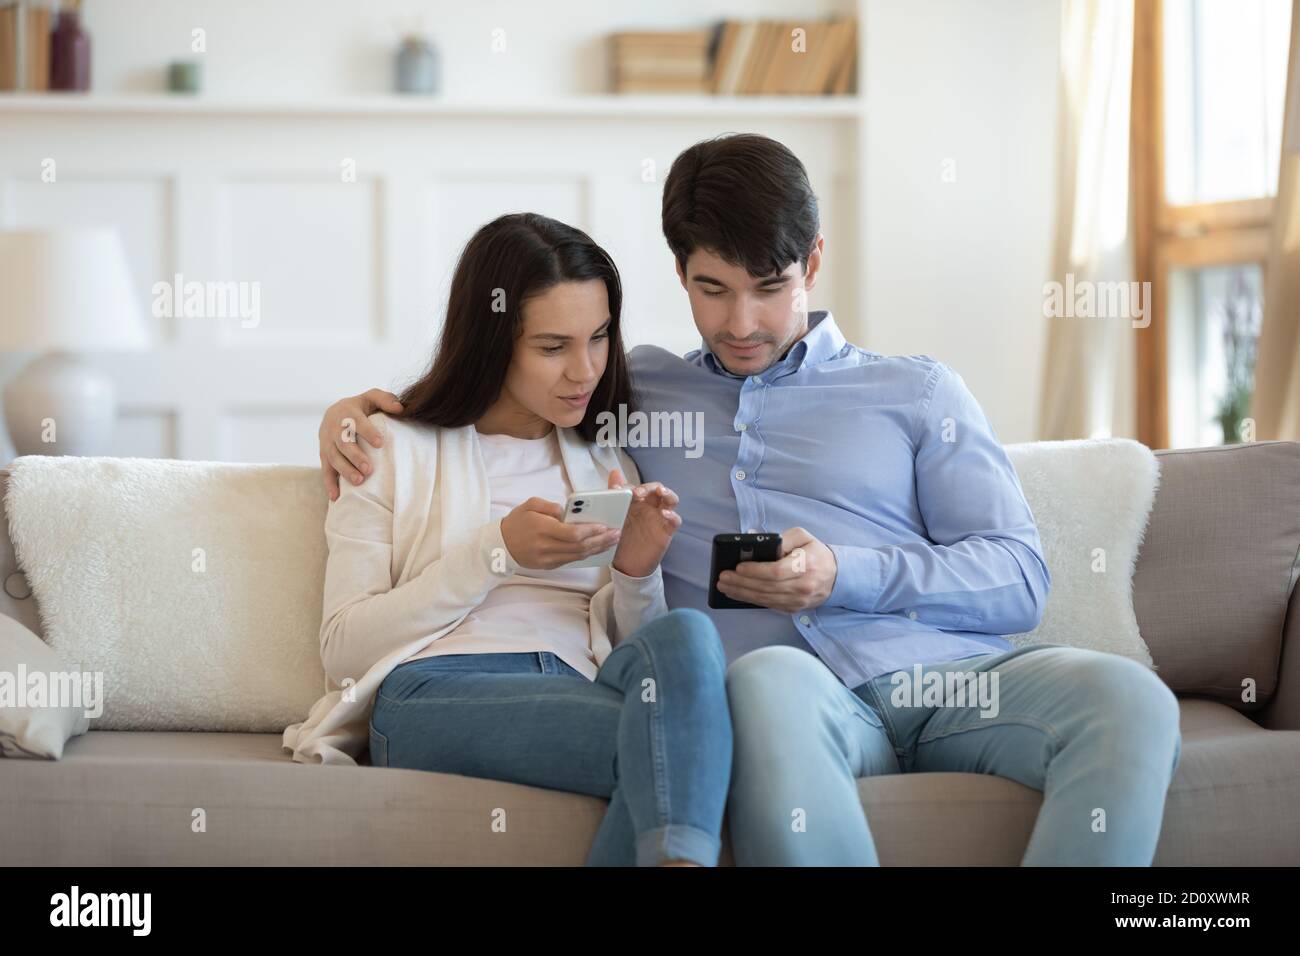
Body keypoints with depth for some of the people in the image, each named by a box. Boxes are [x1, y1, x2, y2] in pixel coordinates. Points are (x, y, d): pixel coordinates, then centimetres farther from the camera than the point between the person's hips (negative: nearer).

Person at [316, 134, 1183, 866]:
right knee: (769, 681, -41)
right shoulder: (634, 388, 28)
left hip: (948, 673, 1)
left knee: (1129, 699, -33)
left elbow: (1020, 578, 13)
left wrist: (843, 575, -4)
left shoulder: (917, 391, 23)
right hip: (800, 696, -1)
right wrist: (365, 403, 20)